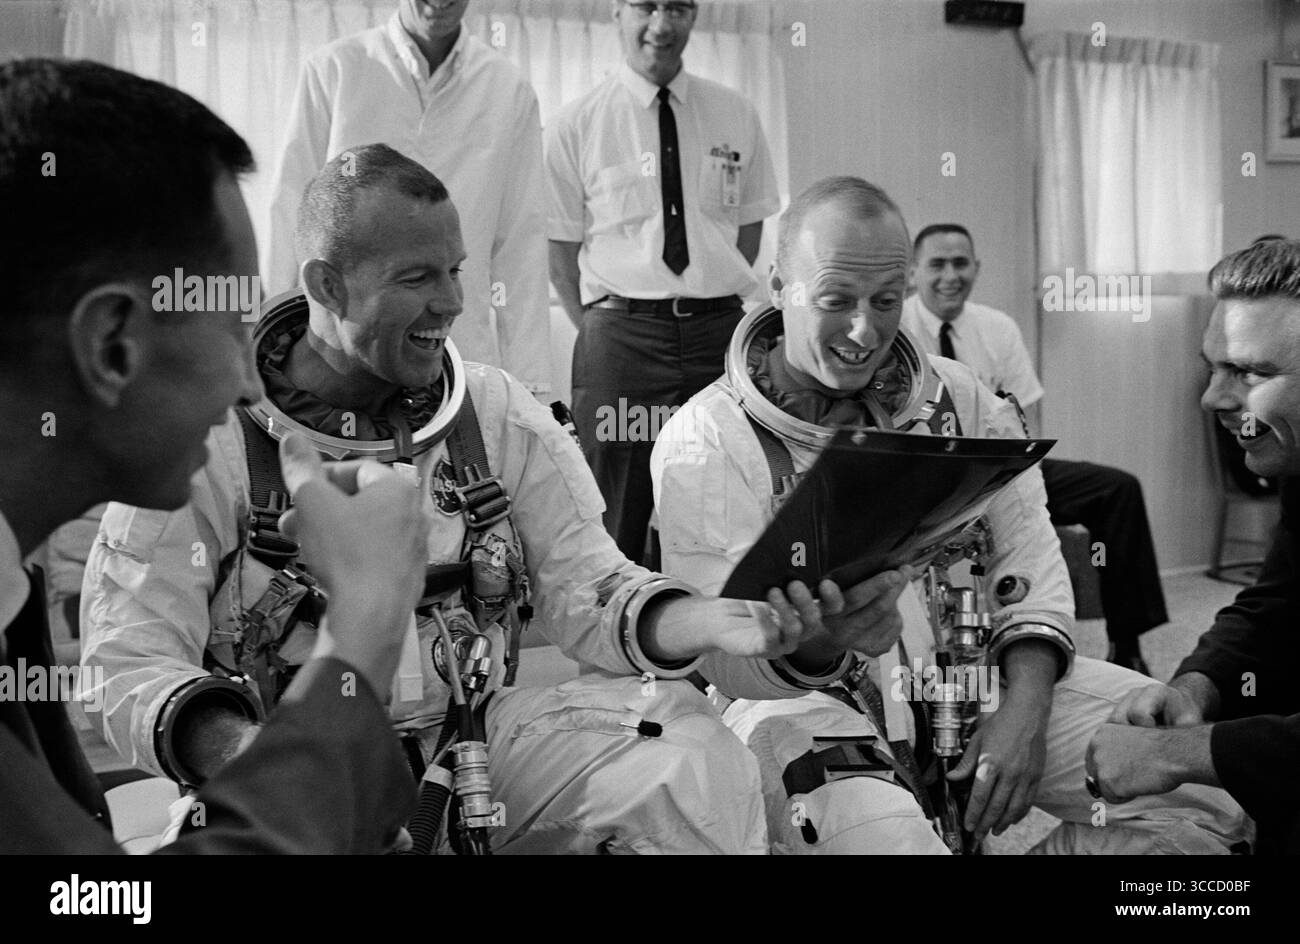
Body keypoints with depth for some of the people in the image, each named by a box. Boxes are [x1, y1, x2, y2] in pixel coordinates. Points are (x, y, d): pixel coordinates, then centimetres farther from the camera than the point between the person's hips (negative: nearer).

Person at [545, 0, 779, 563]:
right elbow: (561, 257, 4)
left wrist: (716, 316, 5)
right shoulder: (573, 128, 2)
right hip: (619, 333, -2)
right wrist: (603, 335, -3)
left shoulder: (736, 117, 10)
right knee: (617, 519, -3)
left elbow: (749, 231, 14)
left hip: (719, 331, 2)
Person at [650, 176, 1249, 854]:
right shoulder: (704, 443, -9)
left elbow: (1028, 555, 4)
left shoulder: (955, 395, 7)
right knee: (882, 835, -39)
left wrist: (1024, 707, -13)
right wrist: (815, 647, -37)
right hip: (806, 701, -5)